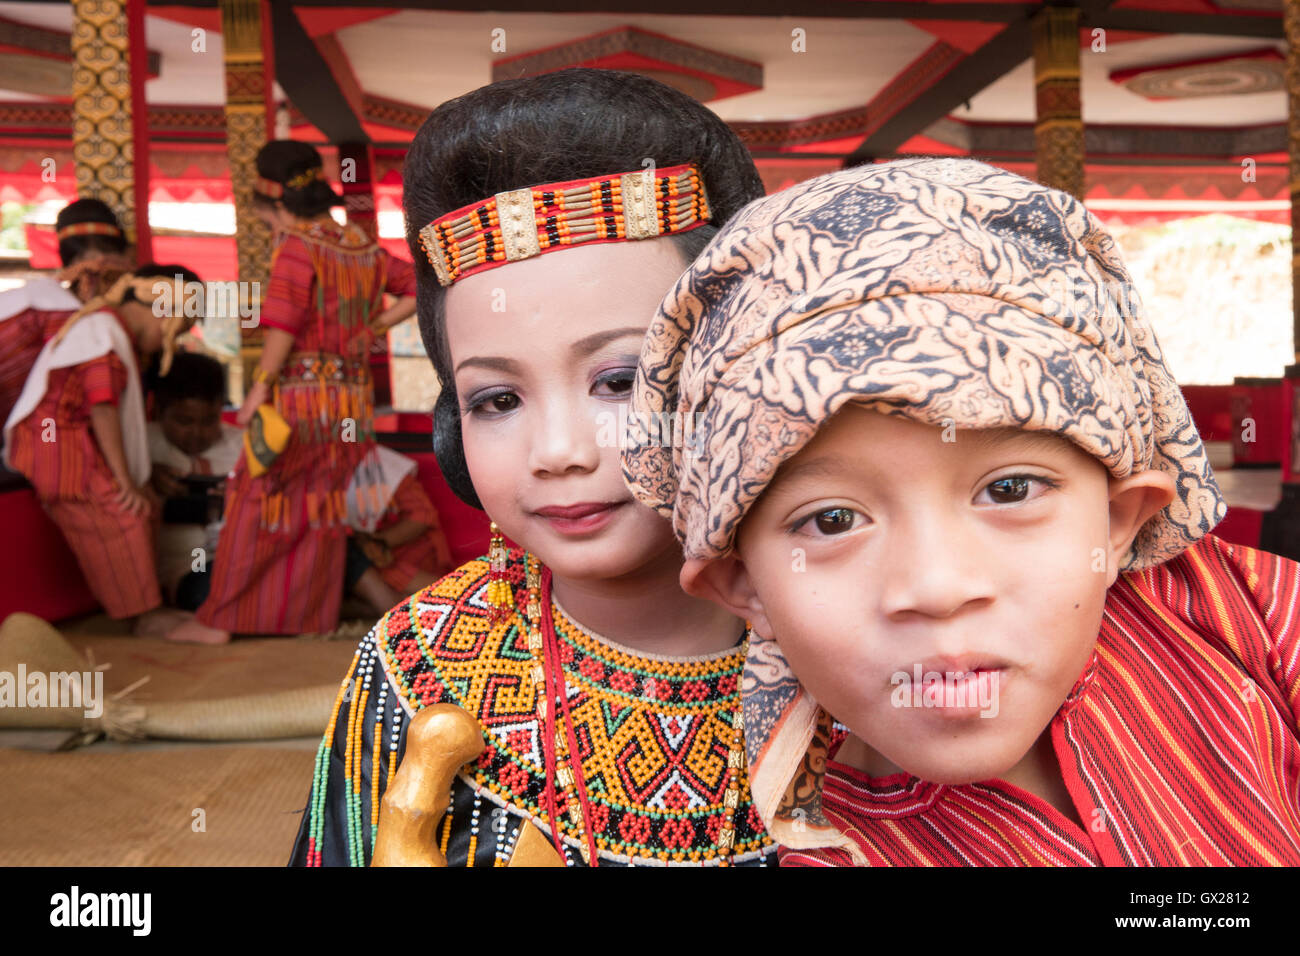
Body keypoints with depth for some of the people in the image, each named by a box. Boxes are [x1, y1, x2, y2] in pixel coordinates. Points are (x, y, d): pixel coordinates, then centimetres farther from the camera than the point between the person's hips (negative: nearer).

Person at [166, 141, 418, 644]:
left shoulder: (296, 248, -11)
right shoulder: (363, 247, 10)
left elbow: (283, 326, -20)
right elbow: (417, 288, 17)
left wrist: (257, 390, -14)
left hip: (299, 397, -7)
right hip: (352, 403, 7)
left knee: (257, 508, 4)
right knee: (324, 511, 14)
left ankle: (218, 620, 12)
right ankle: (312, 618, 21)